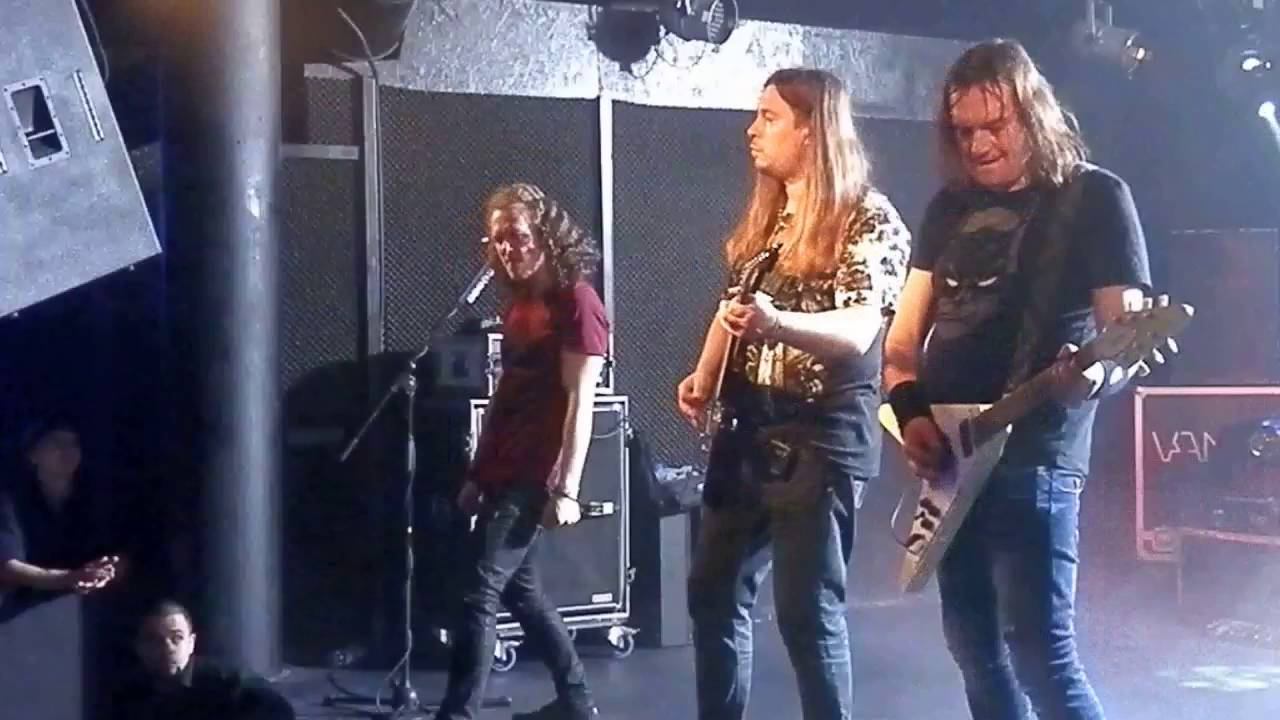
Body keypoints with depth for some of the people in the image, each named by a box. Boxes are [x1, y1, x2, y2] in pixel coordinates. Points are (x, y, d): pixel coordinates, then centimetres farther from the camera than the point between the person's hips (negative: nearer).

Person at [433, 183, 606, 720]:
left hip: (534, 477, -9)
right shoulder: (520, 302, 15)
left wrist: (566, 488, -19)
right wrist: (478, 473, 15)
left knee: (479, 594, -10)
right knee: (518, 589, 15)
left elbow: (579, 403, -15)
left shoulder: (576, 303, -10)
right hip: (503, 473, 9)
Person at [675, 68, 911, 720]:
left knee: (806, 608, -7)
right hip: (749, 429, 8)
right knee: (714, 591, 12)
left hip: (822, 433, -8)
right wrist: (704, 378, 3)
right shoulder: (764, 217, 14)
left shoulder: (868, 217, -9)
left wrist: (777, 323, -39)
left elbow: (860, 331, -21)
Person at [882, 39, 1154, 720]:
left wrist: (1096, 375, -29)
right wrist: (909, 411, -3)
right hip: (945, 455, 7)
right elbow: (903, 336, 15)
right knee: (973, 645, 12)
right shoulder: (950, 205, 13)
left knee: (1039, 652, -13)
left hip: (1033, 454, -6)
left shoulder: (1094, 196, -2)